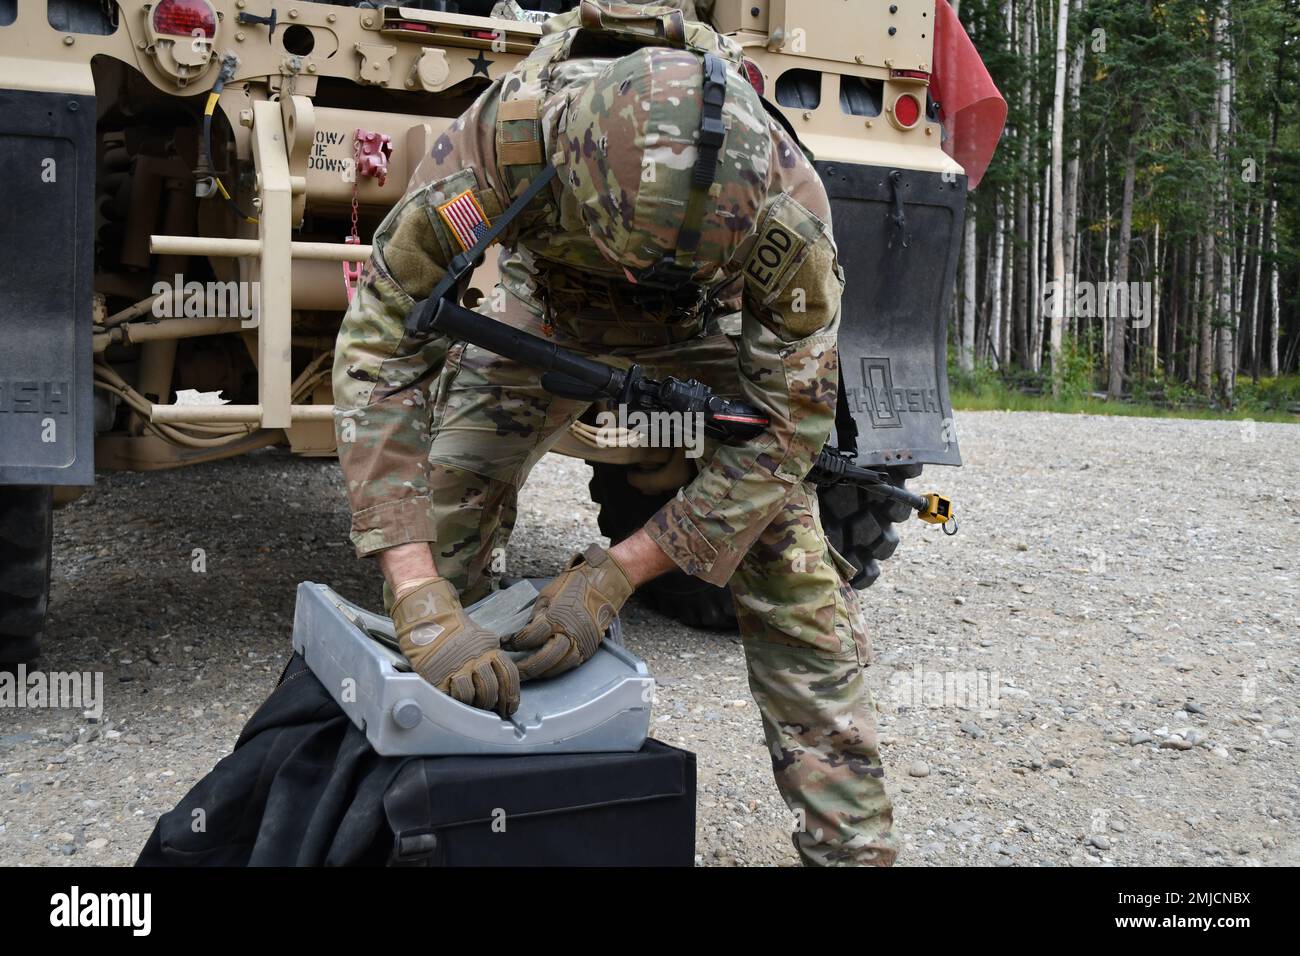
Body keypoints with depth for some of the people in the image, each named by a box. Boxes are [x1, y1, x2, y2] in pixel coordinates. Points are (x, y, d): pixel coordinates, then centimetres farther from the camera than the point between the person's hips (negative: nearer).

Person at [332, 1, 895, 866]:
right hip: (552, 308, 2)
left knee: (788, 567, -14)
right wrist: (422, 601, -46)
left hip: (707, 323, -1)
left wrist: (612, 576, -39)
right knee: (440, 509, -9)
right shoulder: (503, 138, -41)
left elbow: (782, 423, -31)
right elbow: (381, 349, -37)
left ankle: (852, 841, 0)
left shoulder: (785, 202, -40)